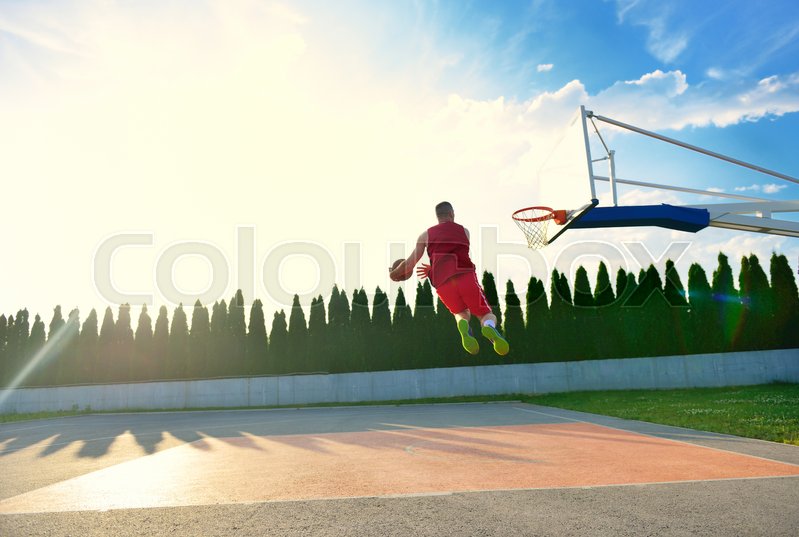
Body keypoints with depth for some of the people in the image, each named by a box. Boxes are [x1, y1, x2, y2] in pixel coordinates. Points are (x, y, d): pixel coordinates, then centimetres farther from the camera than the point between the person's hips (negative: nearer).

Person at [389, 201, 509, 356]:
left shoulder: (426, 235, 20)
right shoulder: (464, 231, 23)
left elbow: (410, 264, 20)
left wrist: (394, 272, 39)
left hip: (442, 283, 1)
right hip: (466, 276, -1)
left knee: (461, 313, 26)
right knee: (486, 315, 11)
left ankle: (463, 326, -12)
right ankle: (489, 327, -28)